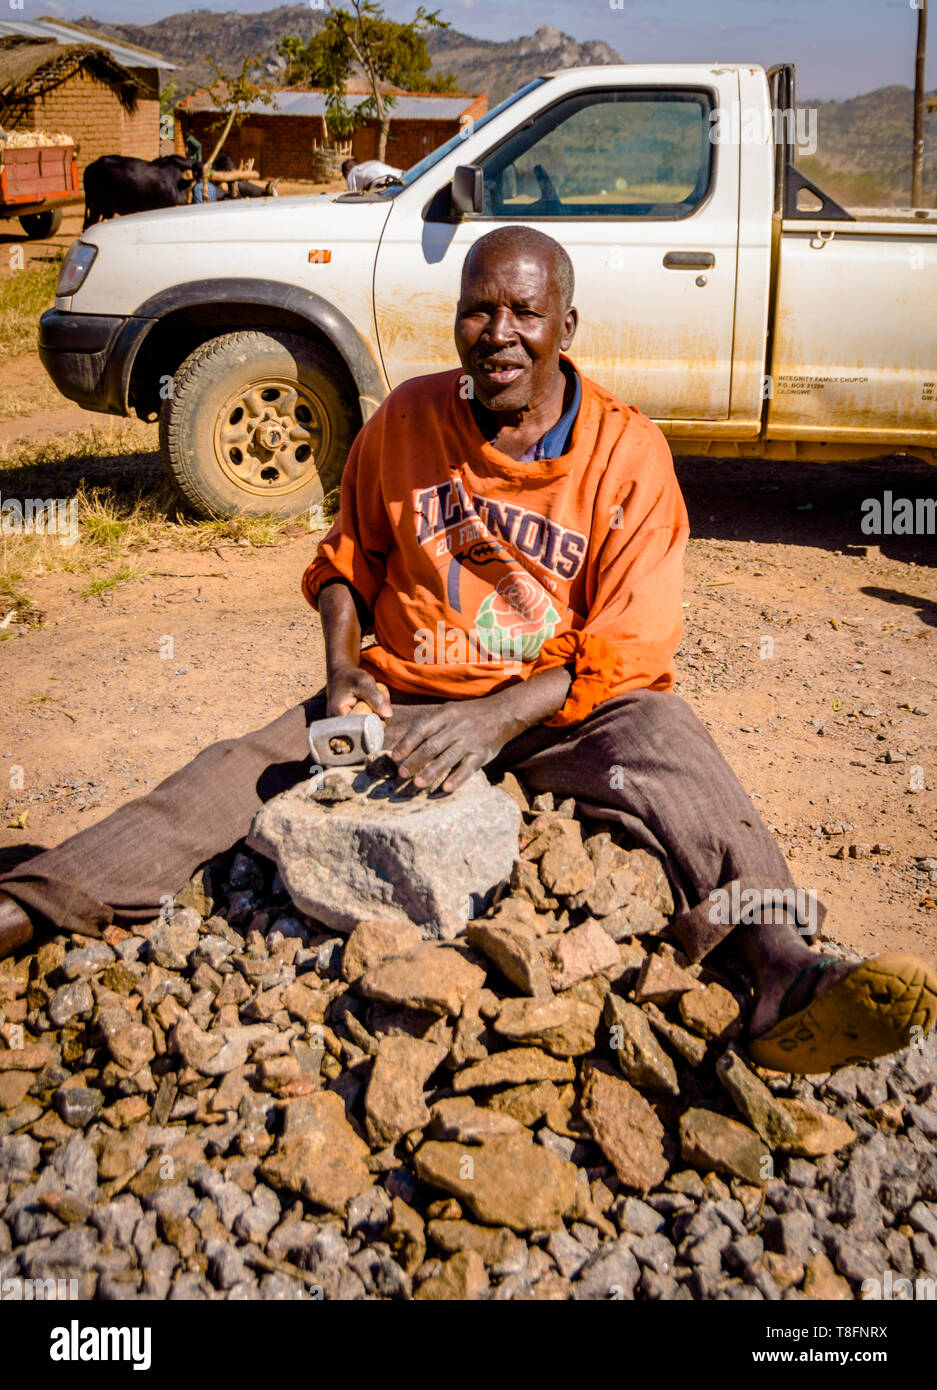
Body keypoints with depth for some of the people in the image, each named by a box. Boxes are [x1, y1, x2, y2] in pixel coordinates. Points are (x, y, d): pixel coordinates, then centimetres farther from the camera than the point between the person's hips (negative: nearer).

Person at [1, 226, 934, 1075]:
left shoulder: (627, 452, -6)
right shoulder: (404, 420, 2)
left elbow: (628, 646, -11)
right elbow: (348, 559, 15)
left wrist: (499, 718, -26)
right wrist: (344, 669, -5)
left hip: (566, 707, -2)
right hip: (407, 693, 3)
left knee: (672, 753, -33)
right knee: (243, 771, -18)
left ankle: (785, 976, -55)